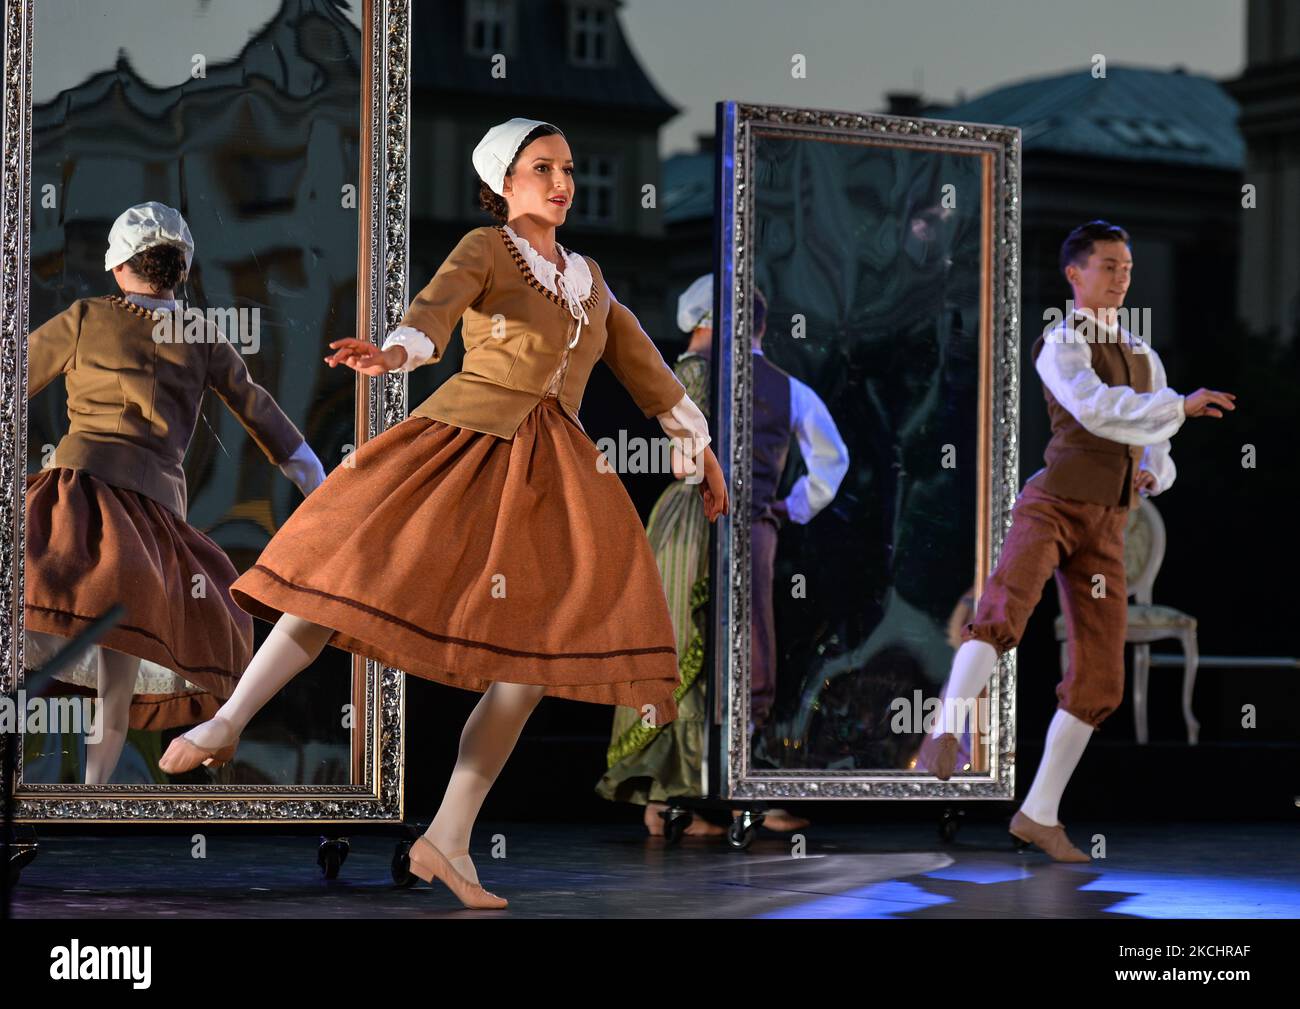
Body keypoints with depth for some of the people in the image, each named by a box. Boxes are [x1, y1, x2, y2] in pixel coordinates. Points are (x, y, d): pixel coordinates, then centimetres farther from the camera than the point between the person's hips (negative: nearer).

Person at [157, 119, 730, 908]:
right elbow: (438, 306, -17)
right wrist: (394, 353, -39)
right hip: (467, 438, -4)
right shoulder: (485, 249, 3)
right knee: (359, 570, -15)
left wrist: (701, 448, 29)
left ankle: (448, 842, -5)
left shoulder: (589, 277, 20)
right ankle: (228, 723, -3)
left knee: (535, 658, -7)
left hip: (551, 473, 4)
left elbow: (642, 365, 27)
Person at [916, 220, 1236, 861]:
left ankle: (1039, 815, 8)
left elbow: (1159, 458, 23)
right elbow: (1096, 407, -22)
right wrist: (1182, 405, -23)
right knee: (1004, 610, -36)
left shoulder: (1145, 360, 20)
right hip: (1051, 504, -6)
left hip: (1107, 527, 6)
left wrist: (1152, 477, -1)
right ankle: (944, 736, -35)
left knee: (1098, 681, 0)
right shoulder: (1061, 344, -1)